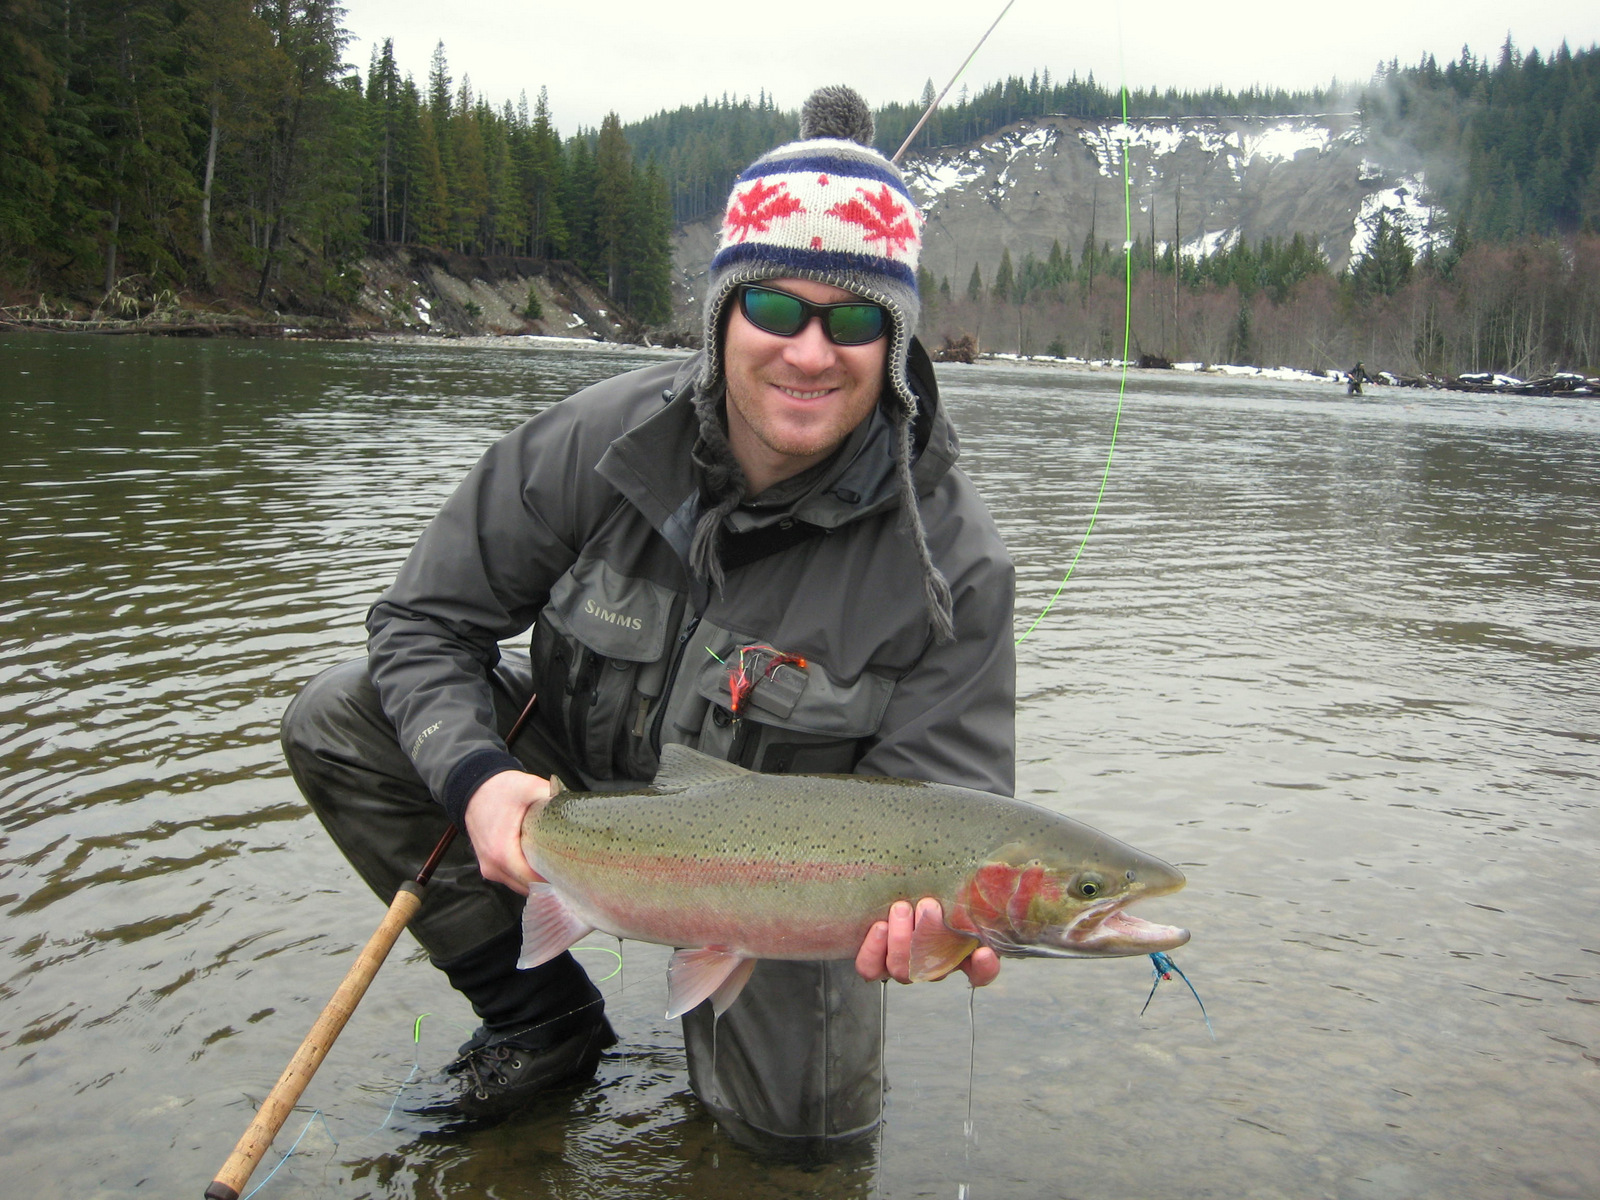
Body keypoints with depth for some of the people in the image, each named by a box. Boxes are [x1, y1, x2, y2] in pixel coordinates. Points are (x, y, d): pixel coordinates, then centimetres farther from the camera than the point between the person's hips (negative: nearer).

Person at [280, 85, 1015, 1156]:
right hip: (573, 779, 2)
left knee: (804, 1119, -11)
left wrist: (926, 905, -45)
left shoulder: (950, 557, -25)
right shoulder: (604, 439, -19)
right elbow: (425, 620, -9)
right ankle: (545, 1022, 0)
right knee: (335, 723, -13)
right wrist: (474, 774, -28)